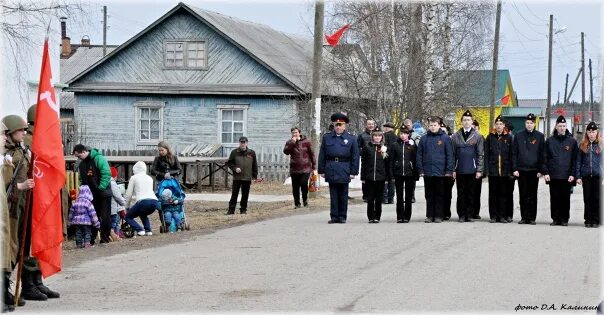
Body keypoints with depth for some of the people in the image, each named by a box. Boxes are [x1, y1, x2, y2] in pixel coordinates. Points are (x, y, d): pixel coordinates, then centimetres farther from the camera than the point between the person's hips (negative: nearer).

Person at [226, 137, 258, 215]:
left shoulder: (251, 153, 5)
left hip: (247, 178, 1)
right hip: (237, 177, -1)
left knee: (245, 195, 6)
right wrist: (235, 168, -10)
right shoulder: (234, 152, 2)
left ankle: (243, 209, 16)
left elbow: (255, 165, 9)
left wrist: (255, 176, 6)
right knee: (234, 194, -2)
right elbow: (229, 163, 7)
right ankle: (231, 210, 1)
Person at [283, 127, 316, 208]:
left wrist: (314, 166, 4)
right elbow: (286, 151, -10)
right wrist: (292, 142, -15)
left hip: (305, 168, -2)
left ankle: (305, 200, 6)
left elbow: (312, 154, 6)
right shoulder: (289, 142, 8)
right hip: (294, 169, 3)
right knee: (295, 187, 3)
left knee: (304, 184, -17)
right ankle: (297, 204, 15)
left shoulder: (306, 141, 3)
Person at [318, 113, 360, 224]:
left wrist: (353, 172, -3)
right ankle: (334, 216, 8)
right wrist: (322, 170, 4)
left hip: (344, 171, -1)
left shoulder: (351, 139, 4)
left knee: (343, 195, 4)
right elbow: (322, 155, 9)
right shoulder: (326, 137, 9)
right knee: (333, 195, 4)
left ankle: (342, 216, 12)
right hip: (331, 170, 1)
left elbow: (355, 156, 3)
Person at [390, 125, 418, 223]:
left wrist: (416, 174, -4)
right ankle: (399, 217, 7)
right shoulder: (396, 145, 5)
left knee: (408, 197, 4)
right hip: (398, 174, 1)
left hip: (409, 174, -1)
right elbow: (391, 160, 5)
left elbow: (416, 160, 1)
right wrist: (391, 174, -2)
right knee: (399, 197, 3)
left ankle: (407, 217, 10)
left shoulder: (413, 145, 2)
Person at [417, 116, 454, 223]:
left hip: (441, 173, -2)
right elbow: (419, 155, 9)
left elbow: (450, 155, 0)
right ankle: (430, 215, 12)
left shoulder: (445, 138, 2)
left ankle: (439, 215, 7)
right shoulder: (424, 139, 8)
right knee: (429, 195, 7)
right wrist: (420, 169, 1)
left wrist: (449, 170, -6)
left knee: (439, 195, 2)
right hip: (427, 172, 2)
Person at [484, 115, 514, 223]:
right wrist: (486, 169, -3)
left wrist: (511, 170, -2)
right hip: (493, 170, 0)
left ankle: (502, 215, 8)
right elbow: (486, 154, 5)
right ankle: (493, 215, 8)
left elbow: (511, 154, 5)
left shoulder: (508, 137, 6)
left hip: (505, 171, 0)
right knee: (493, 194, 3)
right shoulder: (490, 137, 6)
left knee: (504, 193, 2)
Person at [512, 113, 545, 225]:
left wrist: (540, 170, -4)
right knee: (523, 195, 4)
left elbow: (542, 154, 3)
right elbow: (514, 153, 6)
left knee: (532, 195, 2)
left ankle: (532, 218, 6)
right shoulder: (519, 136, 6)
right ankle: (524, 217, 9)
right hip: (521, 170, 1)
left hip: (534, 170, -1)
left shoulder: (540, 136, 4)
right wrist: (515, 168, -2)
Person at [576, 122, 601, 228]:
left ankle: (595, 220, 7)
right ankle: (588, 220, 12)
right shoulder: (583, 145, 8)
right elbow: (578, 161, 9)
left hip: (597, 175, -2)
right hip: (586, 175, 2)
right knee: (587, 199, 5)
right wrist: (578, 176, 2)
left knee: (596, 199, 0)